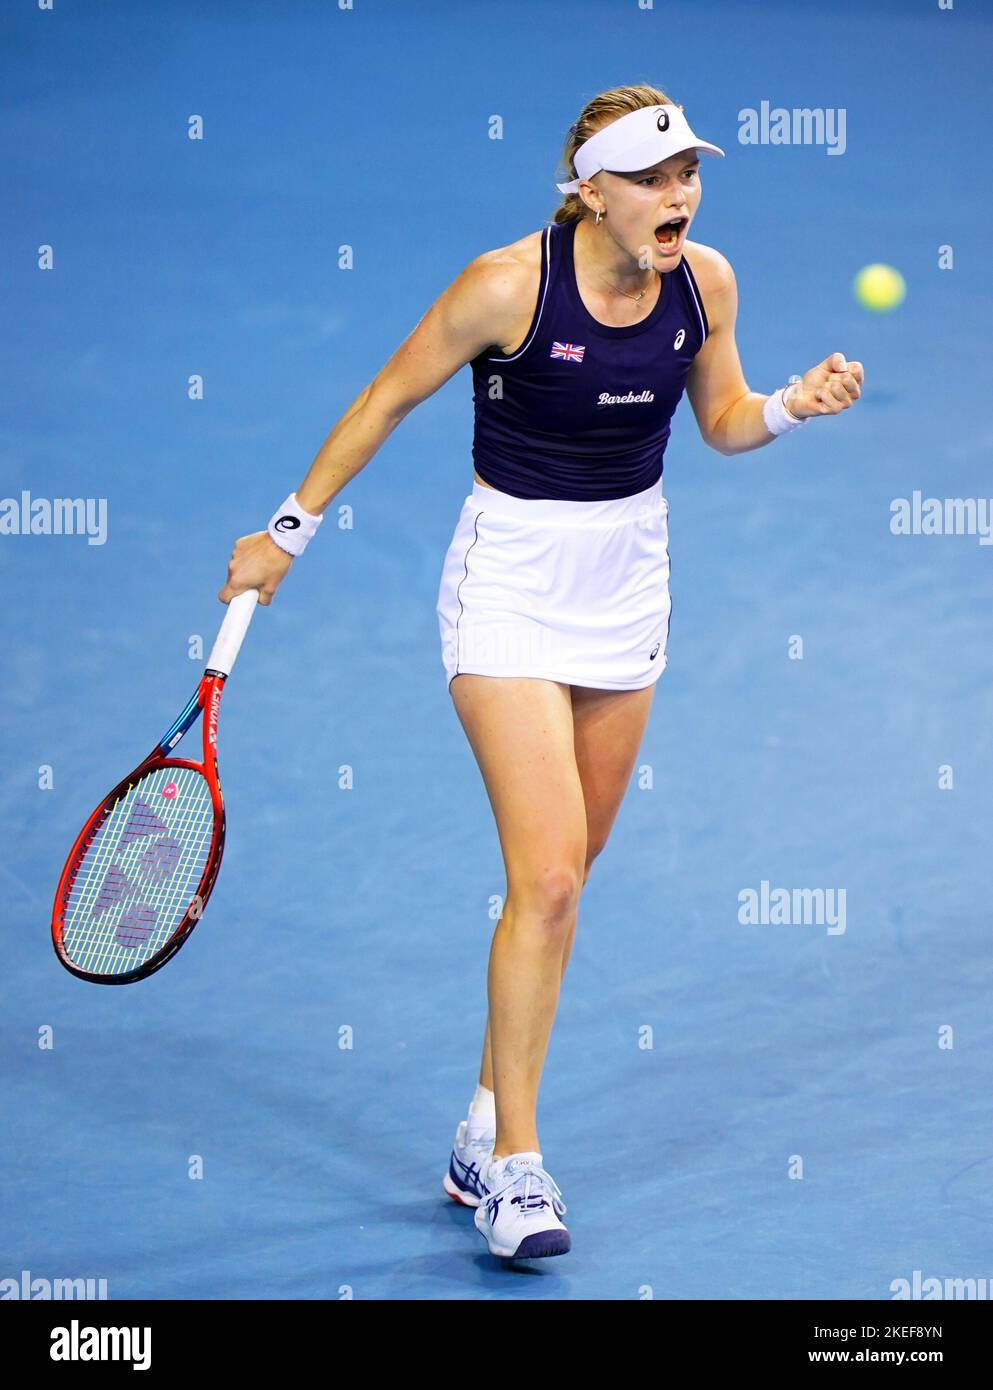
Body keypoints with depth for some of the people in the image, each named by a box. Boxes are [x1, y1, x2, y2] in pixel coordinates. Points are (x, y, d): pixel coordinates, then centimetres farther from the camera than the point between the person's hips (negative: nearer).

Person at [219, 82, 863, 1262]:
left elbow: (722, 422, 9)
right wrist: (288, 531, -5)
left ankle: (486, 1135, 24)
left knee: (558, 877, 11)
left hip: (629, 581, 5)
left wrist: (792, 406, -12)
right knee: (548, 875, -15)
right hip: (510, 583, -5)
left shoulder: (704, 281, -6)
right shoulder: (508, 284, -20)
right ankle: (513, 1166, -5)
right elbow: (385, 400, -8)